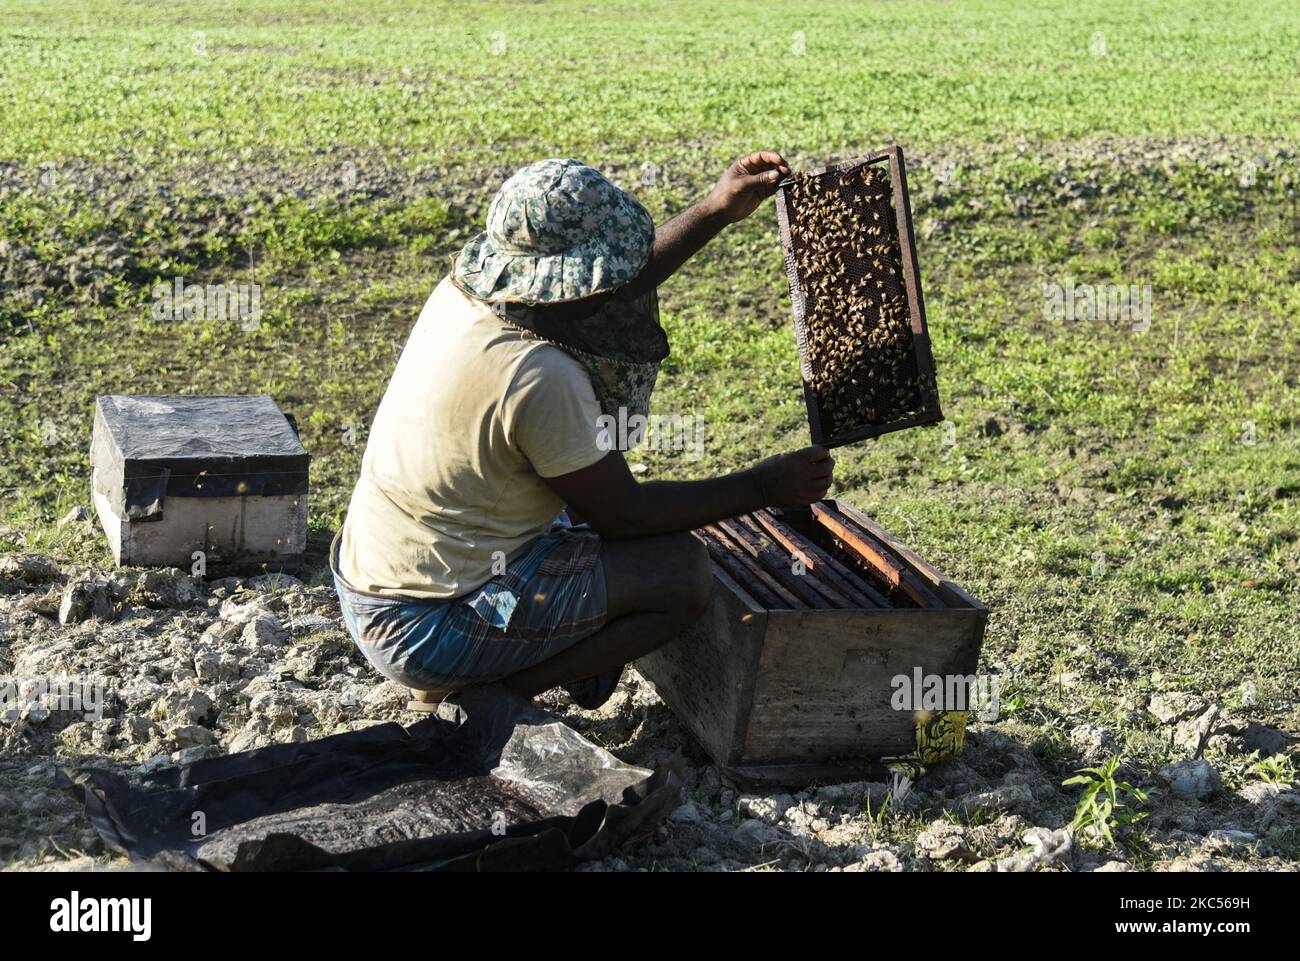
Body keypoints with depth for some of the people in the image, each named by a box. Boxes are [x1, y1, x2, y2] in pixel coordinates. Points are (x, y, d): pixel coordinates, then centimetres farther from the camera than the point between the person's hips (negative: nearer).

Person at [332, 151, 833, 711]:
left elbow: (613, 284, 17)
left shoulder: (465, 290, -3)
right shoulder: (539, 377, -28)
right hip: (423, 630, -9)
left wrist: (718, 211, 19)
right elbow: (621, 513, -14)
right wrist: (762, 488, -4)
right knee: (682, 572, -10)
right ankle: (476, 688, -1)